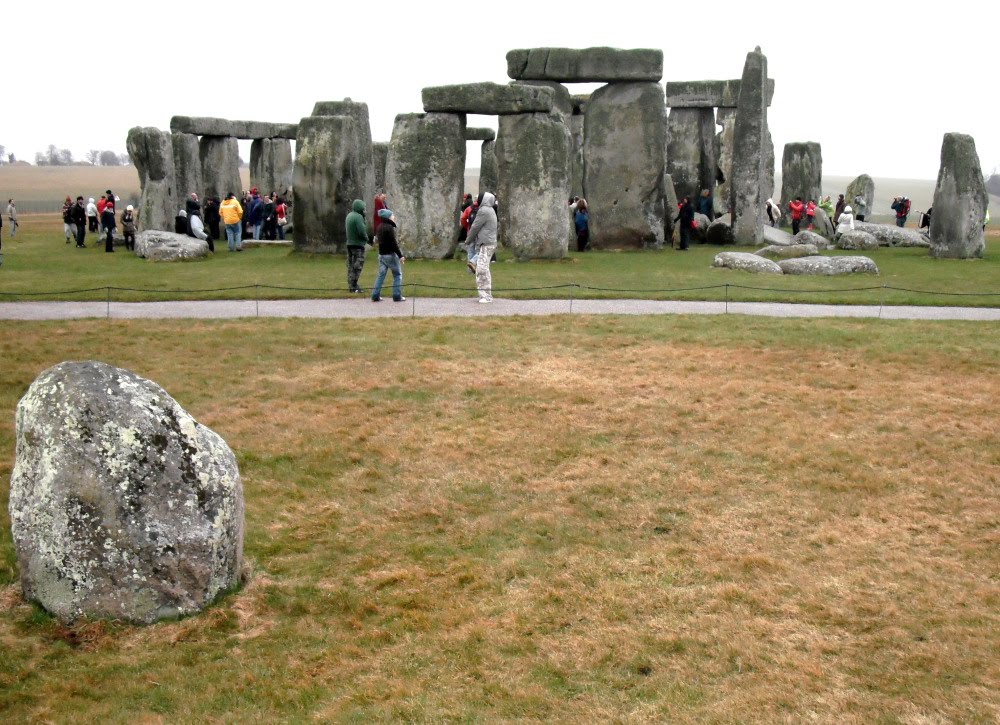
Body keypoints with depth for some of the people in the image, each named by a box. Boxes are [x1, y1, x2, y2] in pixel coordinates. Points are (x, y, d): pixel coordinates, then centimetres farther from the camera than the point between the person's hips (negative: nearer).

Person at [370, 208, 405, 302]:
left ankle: (375, 296, 7)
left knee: (381, 275, 11)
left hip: (381, 254, 8)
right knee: (398, 275, 4)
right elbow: (393, 243, -19)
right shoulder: (389, 227, -16)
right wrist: (400, 255, -17)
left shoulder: (380, 227, 9)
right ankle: (397, 296, 2)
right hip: (391, 254, -8)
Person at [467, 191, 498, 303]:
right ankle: (486, 294, 14)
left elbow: (475, 227, -9)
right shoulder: (491, 210, 20)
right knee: (481, 269, 12)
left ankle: (486, 296, -16)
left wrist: (468, 240, 5)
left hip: (485, 244, -11)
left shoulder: (483, 211, -12)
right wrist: (472, 239, 16)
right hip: (489, 243, 11)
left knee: (482, 269, -14)